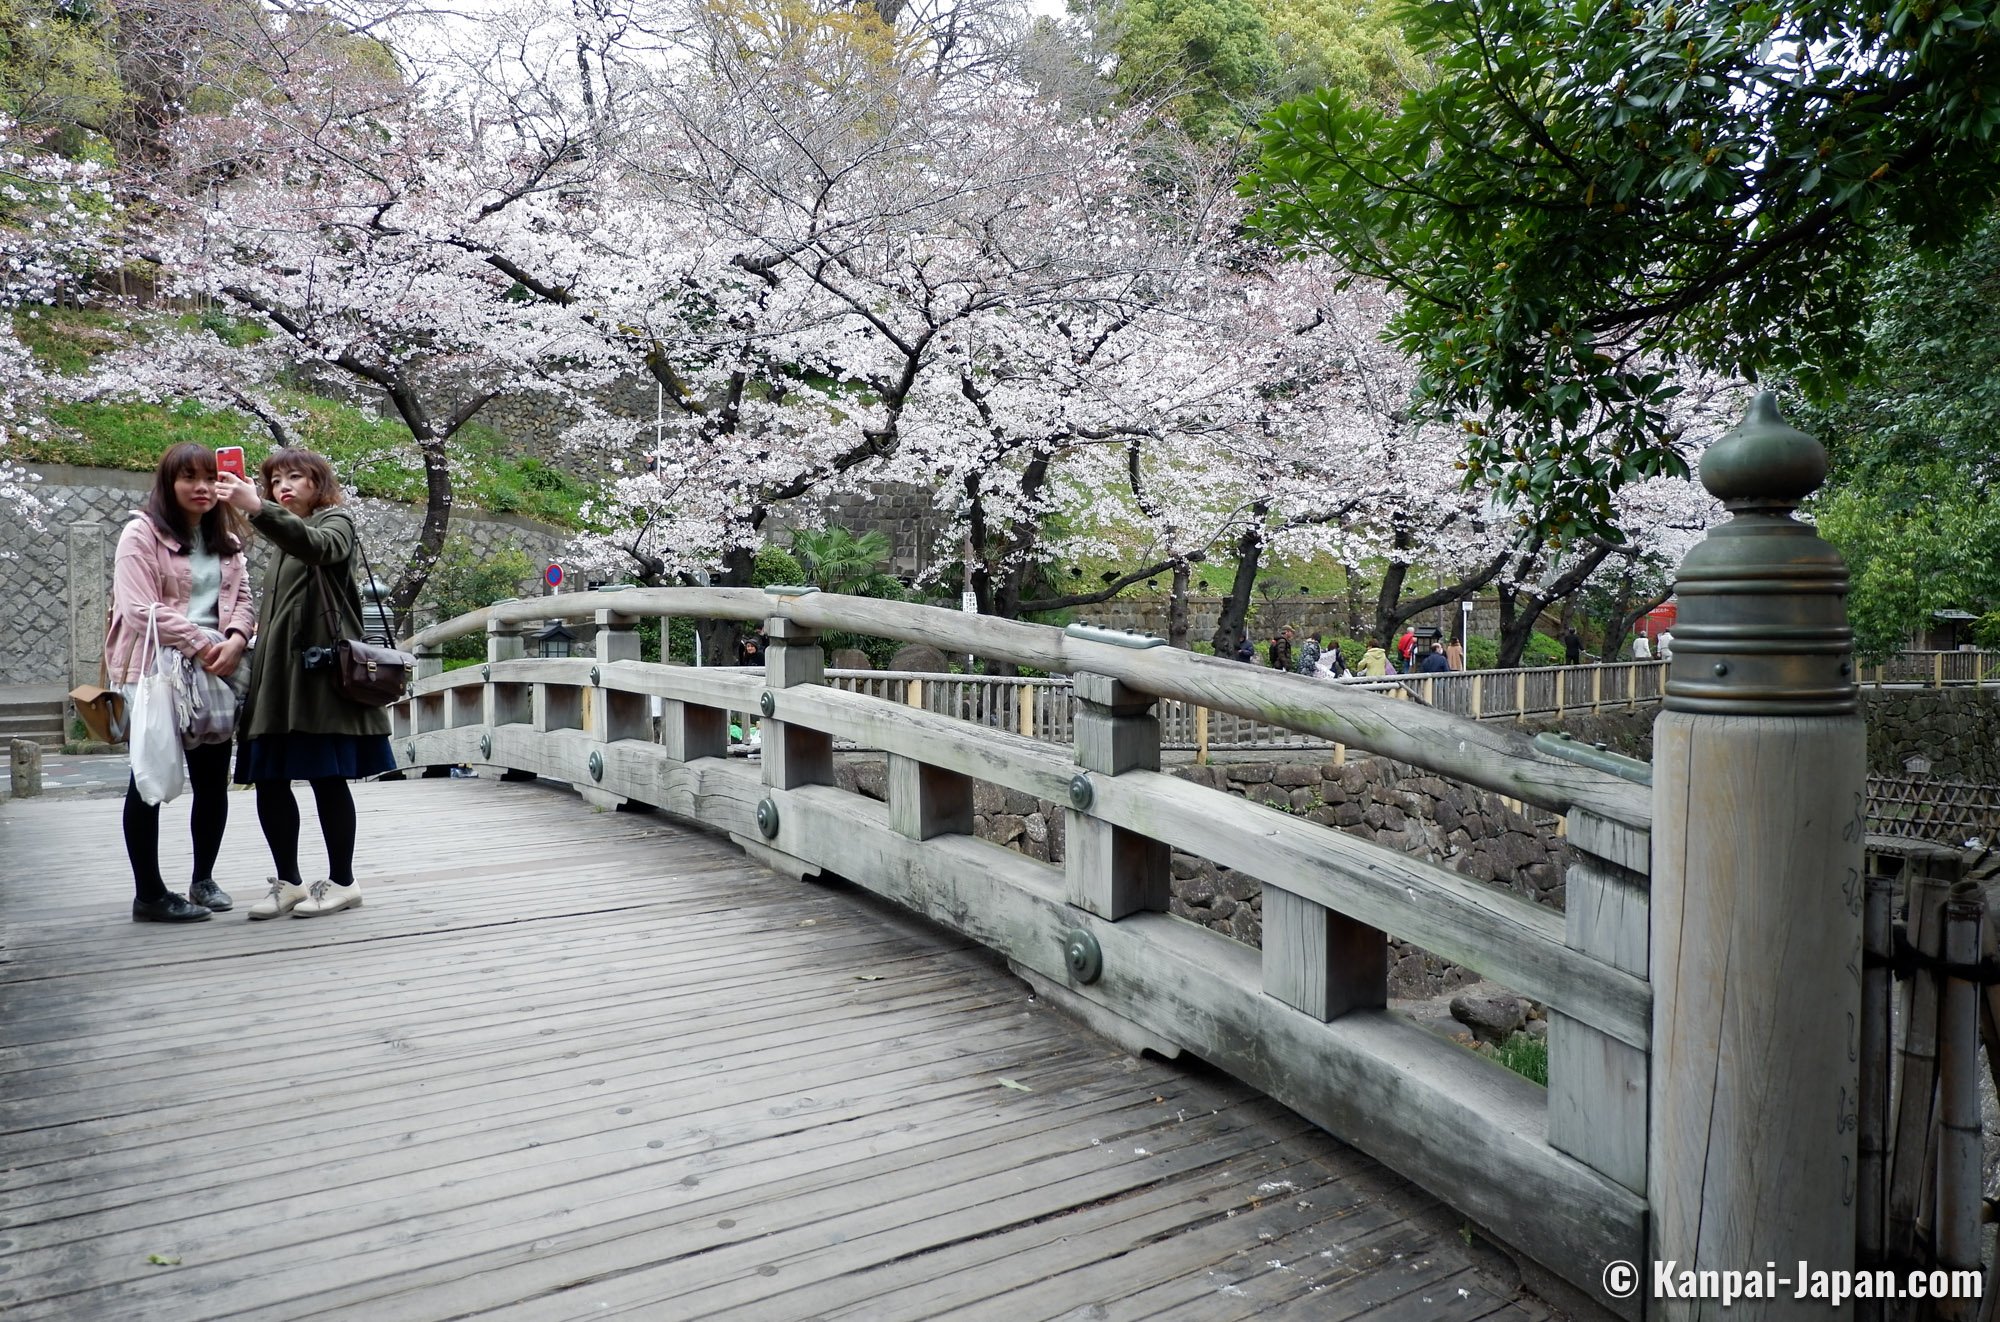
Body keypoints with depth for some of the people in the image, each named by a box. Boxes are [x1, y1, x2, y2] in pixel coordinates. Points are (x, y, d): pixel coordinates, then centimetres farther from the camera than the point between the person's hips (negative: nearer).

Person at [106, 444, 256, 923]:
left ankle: (203, 880, 23)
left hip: (215, 671, 6)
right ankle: (149, 894, 7)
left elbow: (242, 598, 10)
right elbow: (140, 608, -13)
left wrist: (235, 640, -10)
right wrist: (199, 644, -16)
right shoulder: (142, 534, -4)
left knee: (212, 777, 8)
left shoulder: (225, 537, 16)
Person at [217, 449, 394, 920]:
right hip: (277, 672, 7)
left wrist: (257, 508, -35)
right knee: (268, 779, 2)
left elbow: (318, 546, -23)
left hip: (320, 670, -7)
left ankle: (342, 882, 4)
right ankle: (289, 881, 12)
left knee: (327, 776, -5)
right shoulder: (284, 540, 25)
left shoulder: (335, 520, 3)